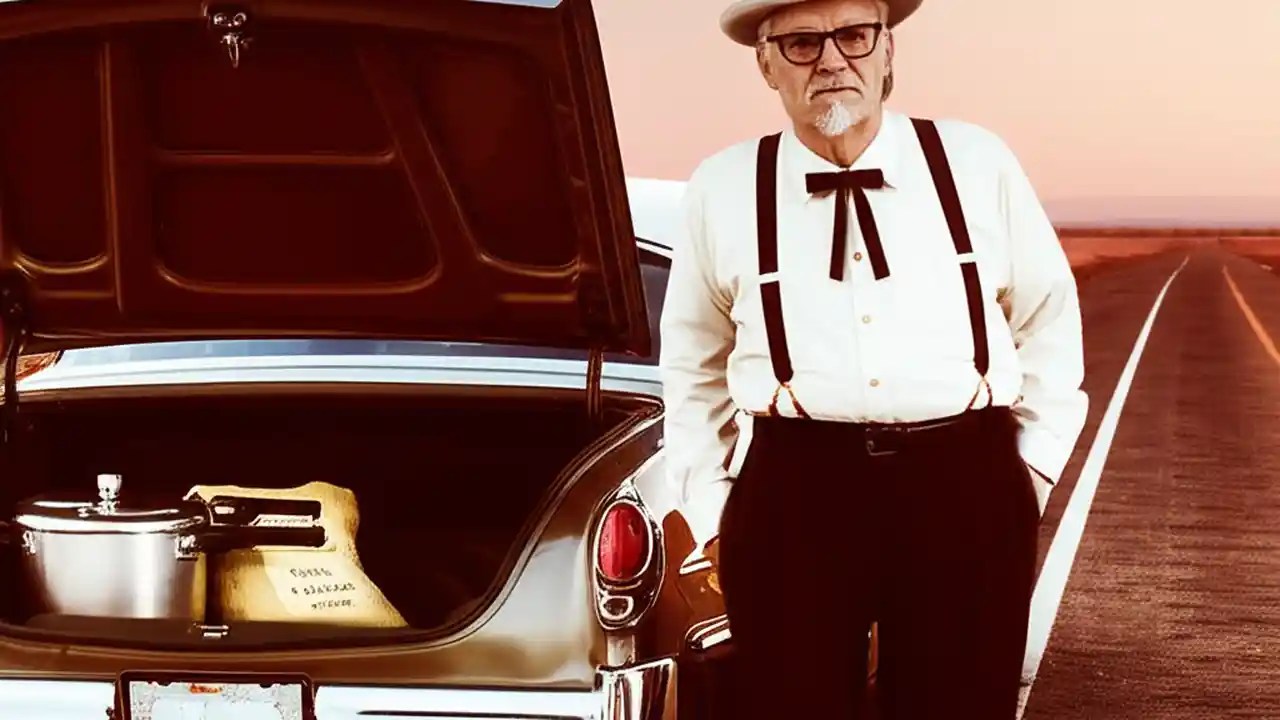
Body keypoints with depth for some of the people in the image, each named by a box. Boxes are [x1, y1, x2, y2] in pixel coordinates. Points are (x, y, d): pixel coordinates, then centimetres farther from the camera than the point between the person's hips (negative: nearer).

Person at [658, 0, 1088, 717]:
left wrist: (1032, 469, 8)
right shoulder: (722, 189, 5)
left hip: (967, 491, 0)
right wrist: (711, 508, 11)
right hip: (793, 495, 0)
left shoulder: (978, 163, 5)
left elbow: (1050, 322, 14)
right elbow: (693, 368, 16)